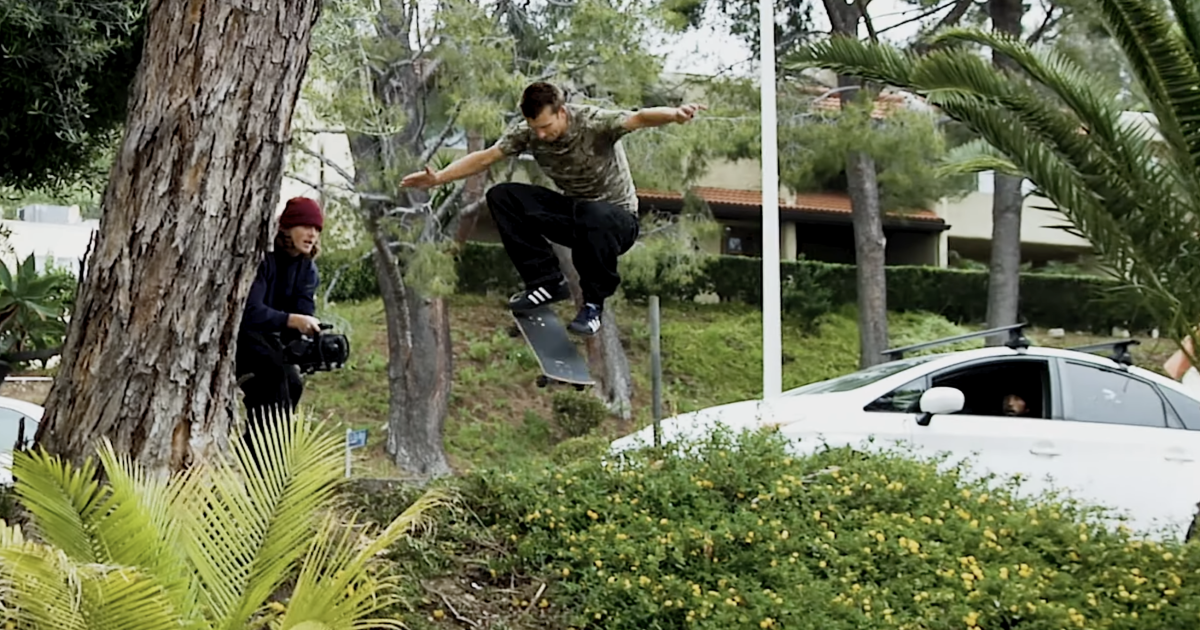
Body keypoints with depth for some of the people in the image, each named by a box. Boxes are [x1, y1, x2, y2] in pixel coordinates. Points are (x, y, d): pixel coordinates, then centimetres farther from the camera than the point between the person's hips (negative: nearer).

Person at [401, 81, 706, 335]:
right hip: (573, 213, 5)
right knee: (500, 197, -14)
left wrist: (674, 115, -62)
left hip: (617, 218, -5)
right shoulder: (527, 132, -9)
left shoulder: (594, 122, -24)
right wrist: (438, 178, -13)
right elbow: (485, 157, -2)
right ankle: (547, 282, -8)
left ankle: (594, 303, -18)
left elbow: (639, 118, -41)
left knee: (595, 217, -43)